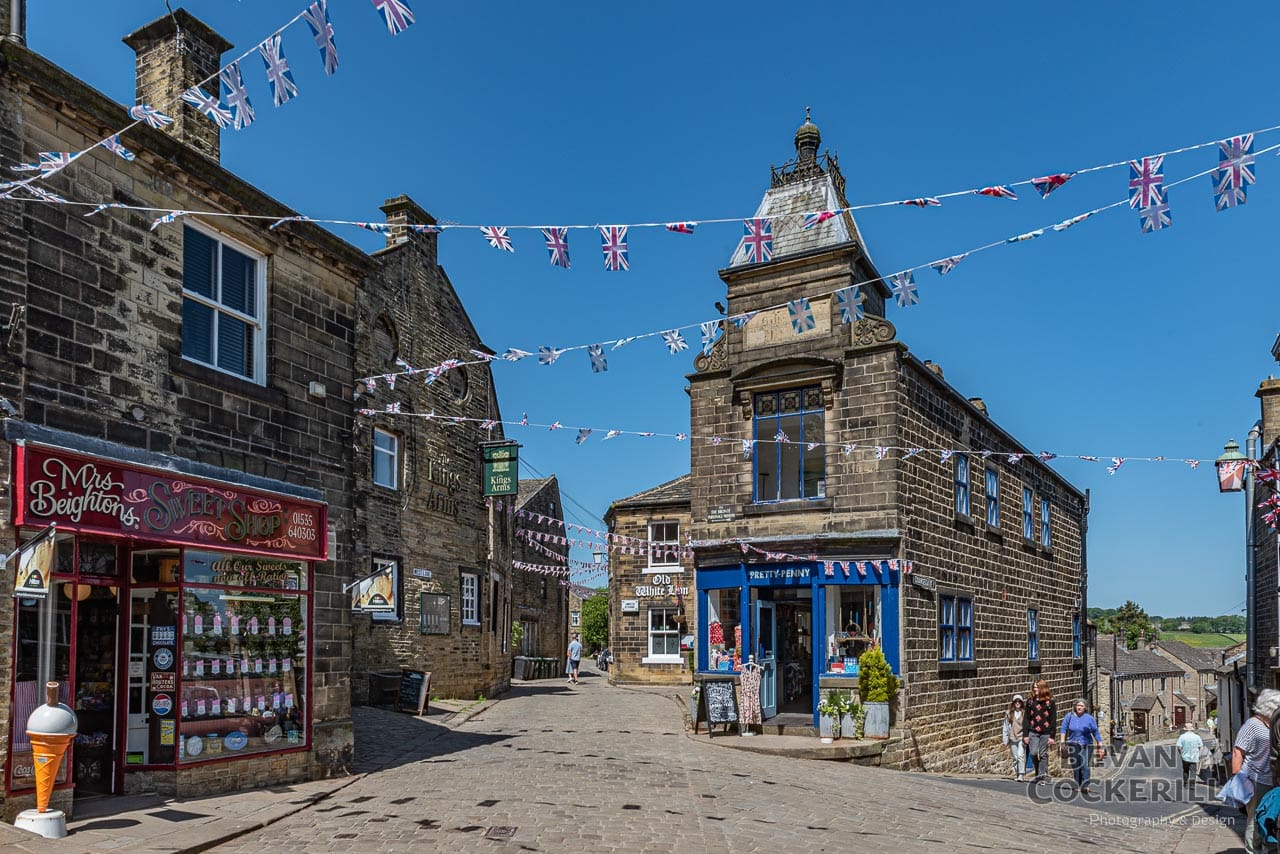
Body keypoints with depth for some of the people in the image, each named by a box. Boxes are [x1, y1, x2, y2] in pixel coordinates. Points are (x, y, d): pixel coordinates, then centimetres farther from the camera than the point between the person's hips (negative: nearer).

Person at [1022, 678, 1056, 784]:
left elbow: (1053, 721, 1)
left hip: (1045, 733, -2)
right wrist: (1025, 735, 2)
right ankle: (1039, 773, 14)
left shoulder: (1050, 702, 1)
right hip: (1033, 732, 2)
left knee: (1043, 755, -1)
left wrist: (1052, 736, -5)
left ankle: (1042, 775, 5)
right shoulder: (1031, 702, 7)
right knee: (1033, 753, -7)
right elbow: (1026, 719, 8)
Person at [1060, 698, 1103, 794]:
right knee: (1075, 766, 6)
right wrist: (1063, 742, -2)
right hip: (1073, 746, 2)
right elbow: (1064, 729, 6)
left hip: (1085, 745, -2)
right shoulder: (1069, 716, 6)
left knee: (1085, 765, -13)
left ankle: (1085, 786, -14)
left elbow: (1096, 733, 4)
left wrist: (1100, 747, 1)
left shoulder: (1090, 718, 2)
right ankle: (1078, 785, 16)